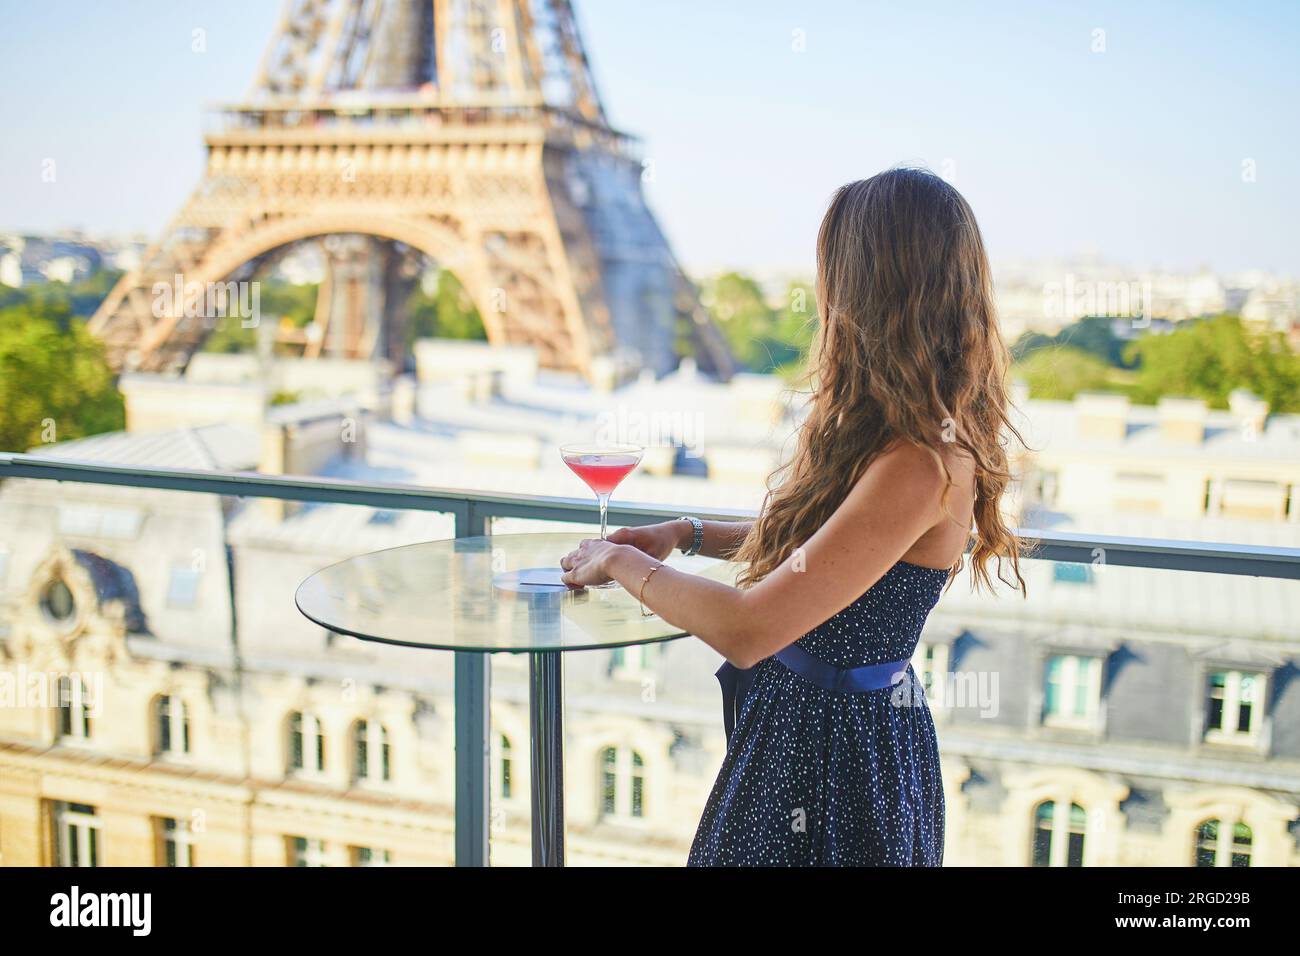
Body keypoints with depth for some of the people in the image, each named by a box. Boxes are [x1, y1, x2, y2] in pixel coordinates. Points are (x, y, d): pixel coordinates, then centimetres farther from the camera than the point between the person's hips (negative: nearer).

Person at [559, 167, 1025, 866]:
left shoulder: (922, 466, -29)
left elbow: (745, 631, -31)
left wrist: (623, 563, -16)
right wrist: (688, 534, 8)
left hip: (838, 754, -8)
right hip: (802, 724, 9)